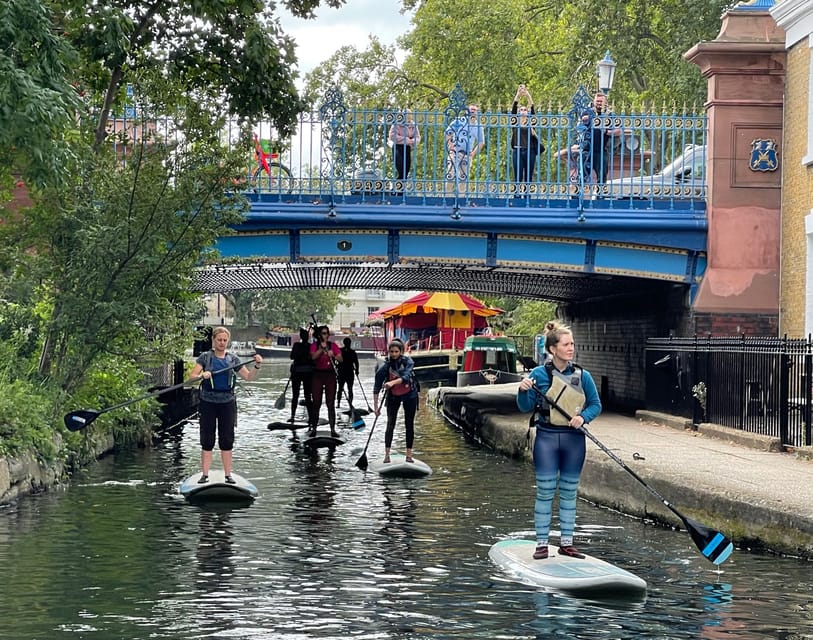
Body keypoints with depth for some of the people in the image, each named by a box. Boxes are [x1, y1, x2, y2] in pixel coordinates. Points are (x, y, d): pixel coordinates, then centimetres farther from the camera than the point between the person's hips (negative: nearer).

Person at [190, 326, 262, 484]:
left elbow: (248, 376, 7)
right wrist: (202, 375, -28)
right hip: (208, 403, -2)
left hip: (227, 403, 2)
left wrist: (257, 366, -10)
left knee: (227, 441, 5)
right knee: (207, 440, 1)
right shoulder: (205, 357, 0)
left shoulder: (233, 359, 7)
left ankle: (228, 475, 11)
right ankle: (205, 475, 6)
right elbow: (192, 377, -7)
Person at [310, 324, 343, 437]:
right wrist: (322, 348, -22)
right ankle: (313, 428, 6)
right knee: (316, 402, 0)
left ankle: (333, 429, -1)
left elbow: (340, 359, -2)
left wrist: (333, 355, -21)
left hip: (330, 374, 1)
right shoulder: (315, 345, 5)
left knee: (331, 403, -1)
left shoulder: (333, 345, 7)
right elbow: (313, 357, -13)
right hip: (318, 374, -1)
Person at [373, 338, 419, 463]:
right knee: (390, 424, -8)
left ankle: (409, 455, 9)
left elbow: (406, 376, -35)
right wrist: (375, 405, -23)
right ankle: (386, 455, -10)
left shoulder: (408, 361, -17)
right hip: (393, 396, 0)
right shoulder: (385, 365, -17)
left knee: (409, 424, 3)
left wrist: (393, 383, -52)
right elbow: (377, 386, -18)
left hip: (409, 395, 0)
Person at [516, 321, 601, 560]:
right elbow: (525, 407, 0)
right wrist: (523, 391, -20)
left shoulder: (582, 376, 3)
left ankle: (567, 542, 17)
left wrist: (583, 417, -11)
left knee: (569, 492, 9)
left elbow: (596, 405, 9)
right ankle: (541, 543, 6)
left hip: (574, 439, 3)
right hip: (547, 439, -3)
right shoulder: (539, 374, -4)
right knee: (545, 492, 0)